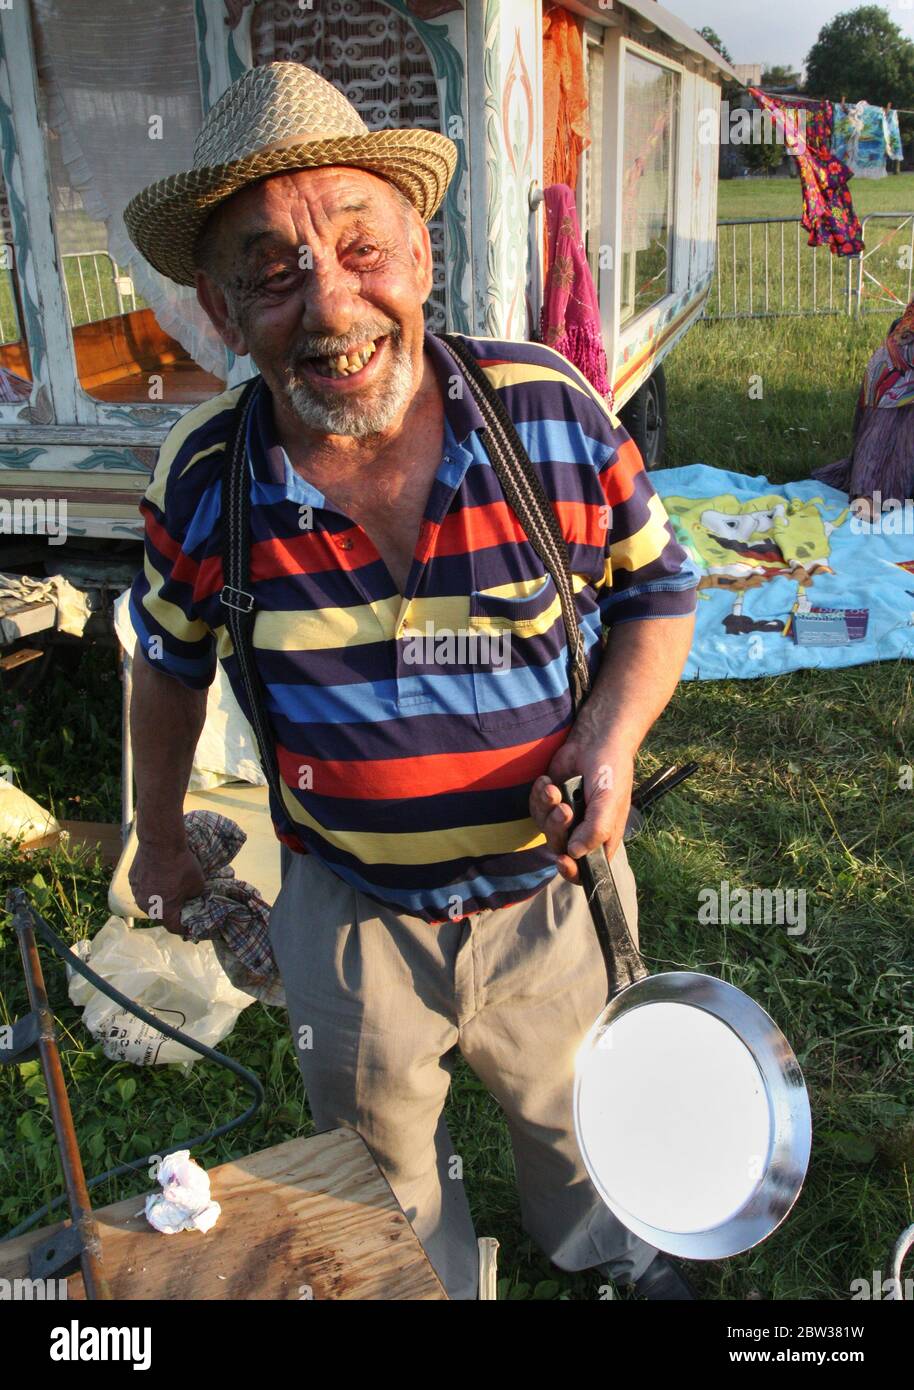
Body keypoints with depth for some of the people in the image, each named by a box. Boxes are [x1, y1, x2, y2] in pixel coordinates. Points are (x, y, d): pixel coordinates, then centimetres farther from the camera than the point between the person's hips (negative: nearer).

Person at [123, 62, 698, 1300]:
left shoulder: (554, 411, -18)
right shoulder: (202, 483, -16)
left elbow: (655, 589, -4)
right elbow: (170, 667, 3)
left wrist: (615, 738, -22)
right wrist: (160, 839, 14)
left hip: (553, 887, 0)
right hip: (349, 919, 1)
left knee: (578, 1120, 29)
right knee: (382, 1171, 26)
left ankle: (603, 1249, 64)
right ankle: (435, 1291, 60)